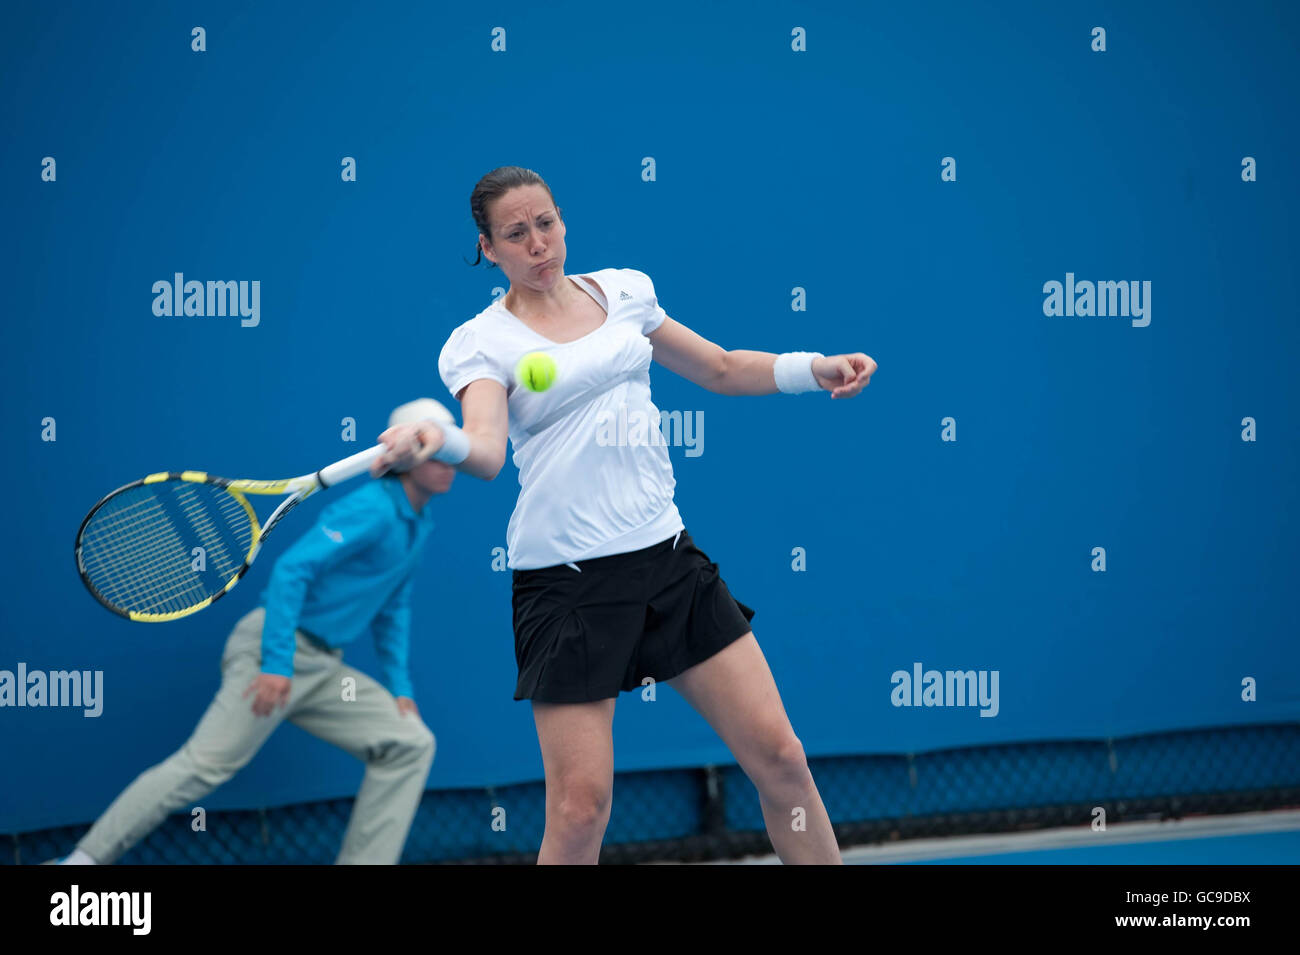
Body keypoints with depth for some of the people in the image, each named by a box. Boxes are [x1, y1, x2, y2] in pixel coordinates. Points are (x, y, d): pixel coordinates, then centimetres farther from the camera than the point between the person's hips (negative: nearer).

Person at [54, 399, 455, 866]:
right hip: (275, 653, -9)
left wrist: (399, 689, 15)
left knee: (410, 744, 0)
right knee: (206, 764, -13)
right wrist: (276, 664, -28)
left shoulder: (418, 524, 13)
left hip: (321, 669, 9)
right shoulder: (371, 509, -16)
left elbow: (392, 611, 23)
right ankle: (86, 858, -7)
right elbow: (291, 569, -23)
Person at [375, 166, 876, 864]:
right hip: (566, 579, -4)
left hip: (666, 554, 4)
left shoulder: (622, 290, 11)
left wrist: (814, 368, 9)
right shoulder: (480, 343, -3)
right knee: (581, 807, -10)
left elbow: (722, 369, 23)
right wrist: (439, 443, -43)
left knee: (779, 757, 0)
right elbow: (486, 450, -21)